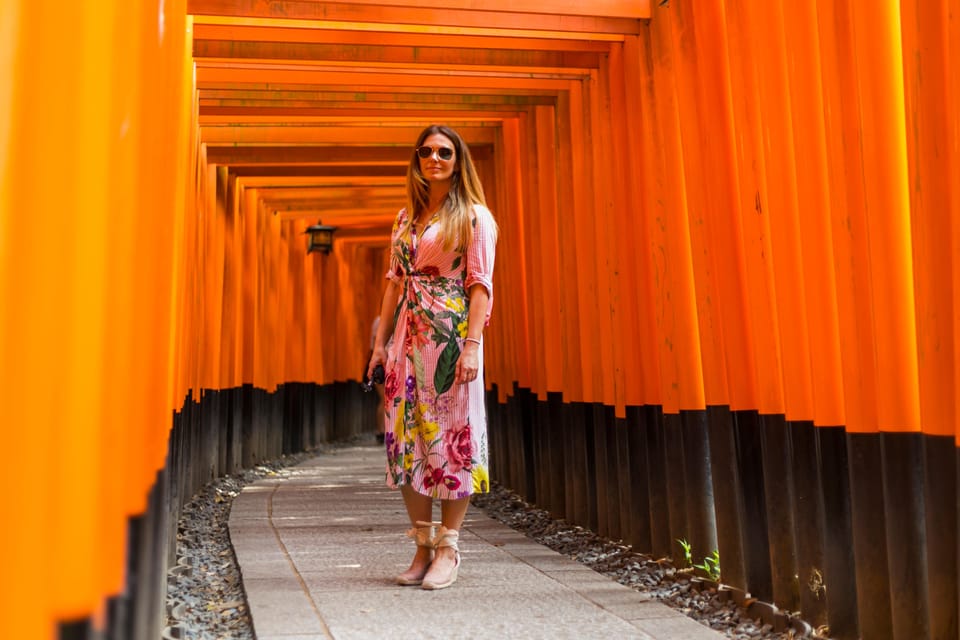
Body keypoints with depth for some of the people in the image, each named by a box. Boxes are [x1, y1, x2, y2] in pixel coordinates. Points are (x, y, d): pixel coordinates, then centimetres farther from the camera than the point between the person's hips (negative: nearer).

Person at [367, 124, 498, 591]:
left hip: (452, 334, -5)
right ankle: (423, 544, 15)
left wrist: (472, 344, -15)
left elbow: (480, 285, -6)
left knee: (452, 433, -3)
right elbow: (395, 281, 16)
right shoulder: (405, 217, 17)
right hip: (409, 337, 6)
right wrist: (381, 339, 11)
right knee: (406, 435, 4)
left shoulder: (474, 216, 1)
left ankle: (448, 547, 7)